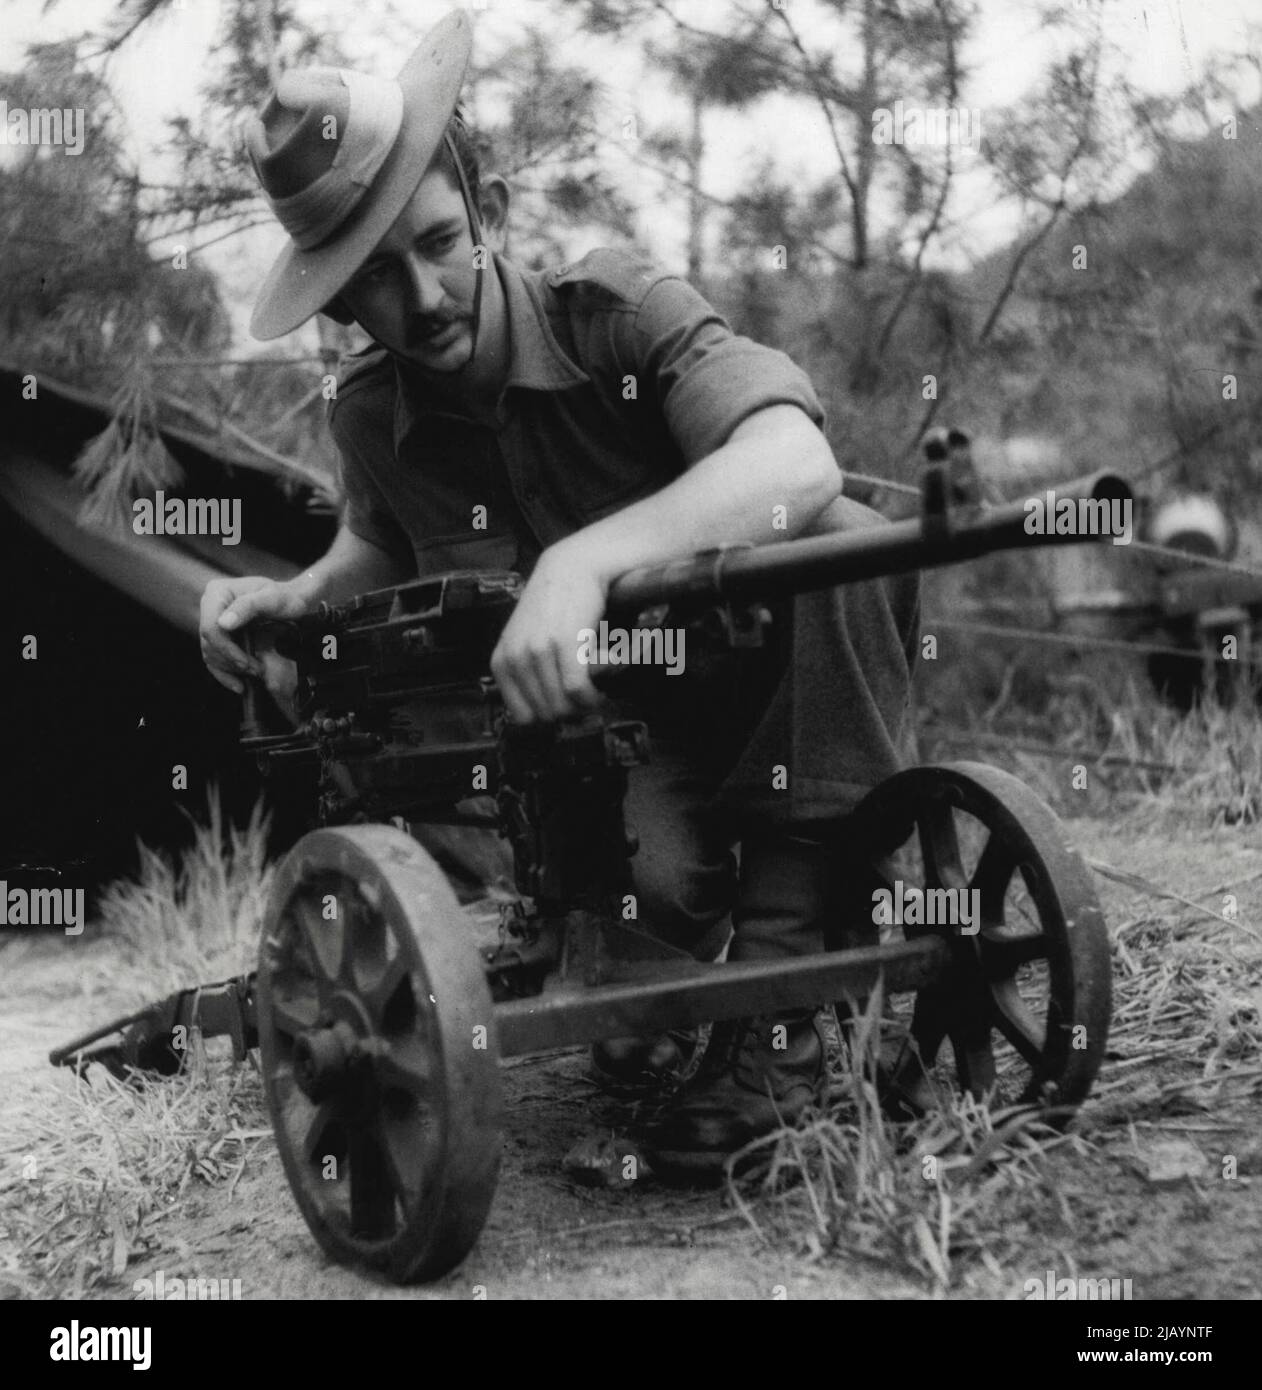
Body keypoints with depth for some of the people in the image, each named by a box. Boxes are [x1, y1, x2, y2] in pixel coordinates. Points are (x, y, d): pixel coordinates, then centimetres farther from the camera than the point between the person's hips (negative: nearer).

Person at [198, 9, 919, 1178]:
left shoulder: (614, 313, -20)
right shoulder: (370, 420, -6)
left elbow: (798, 464, -39)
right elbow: (378, 547, 19)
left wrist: (582, 563, -52)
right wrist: (288, 600, -3)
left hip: (772, 695, -1)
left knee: (844, 542, -34)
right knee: (659, 871, -34)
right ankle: (671, 956, 10)